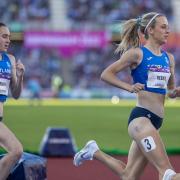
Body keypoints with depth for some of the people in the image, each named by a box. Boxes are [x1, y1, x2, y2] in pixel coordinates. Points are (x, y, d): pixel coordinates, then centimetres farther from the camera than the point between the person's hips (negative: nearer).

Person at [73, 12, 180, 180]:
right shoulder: (137, 53, -4)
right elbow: (106, 74, -3)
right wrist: (129, 87, -17)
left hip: (155, 121, 8)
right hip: (141, 117, -8)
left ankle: (94, 151, 35)